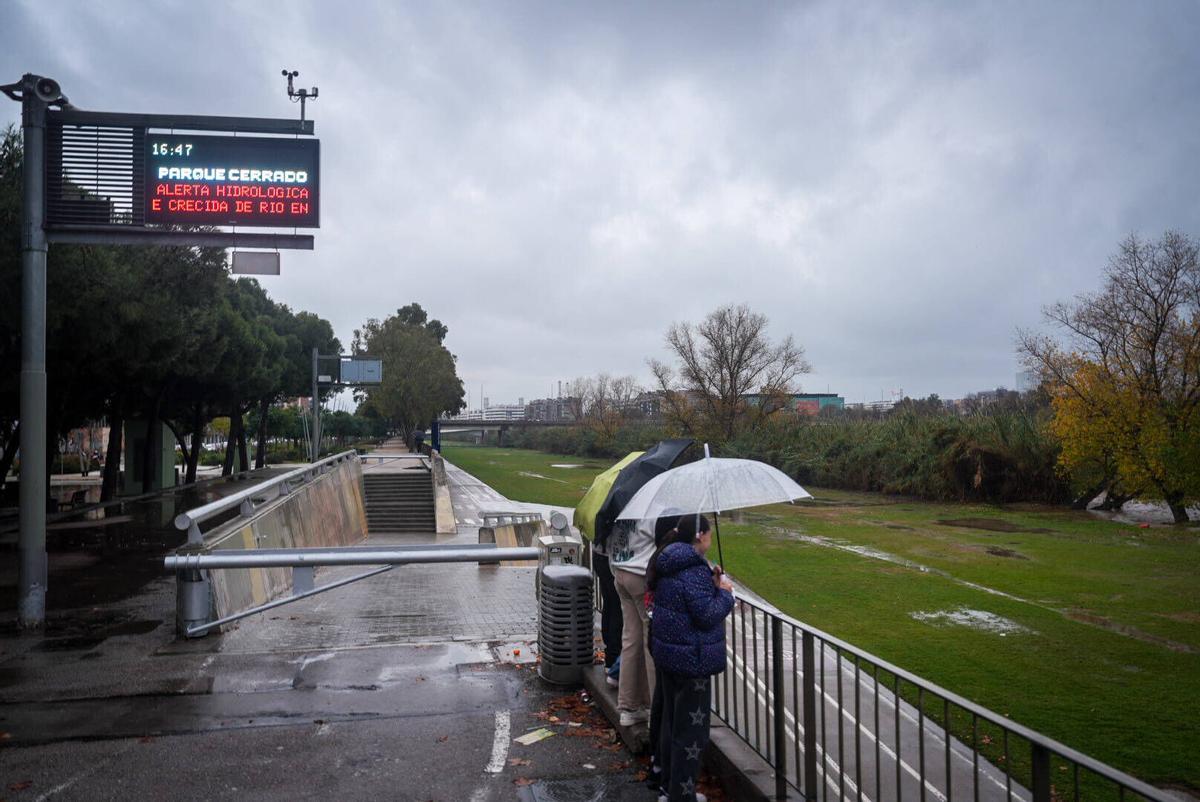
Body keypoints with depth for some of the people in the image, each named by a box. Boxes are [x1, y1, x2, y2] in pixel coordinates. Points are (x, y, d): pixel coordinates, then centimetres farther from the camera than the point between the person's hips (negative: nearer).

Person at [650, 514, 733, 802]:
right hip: (691, 659, -10)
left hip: (667, 654, 10)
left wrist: (712, 582, 4)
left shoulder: (669, 567, 6)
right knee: (691, 729, 3)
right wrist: (724, 592, -9)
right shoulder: (694, 571, -23)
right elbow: (708, 616, -24)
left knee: (671, 721, 21)